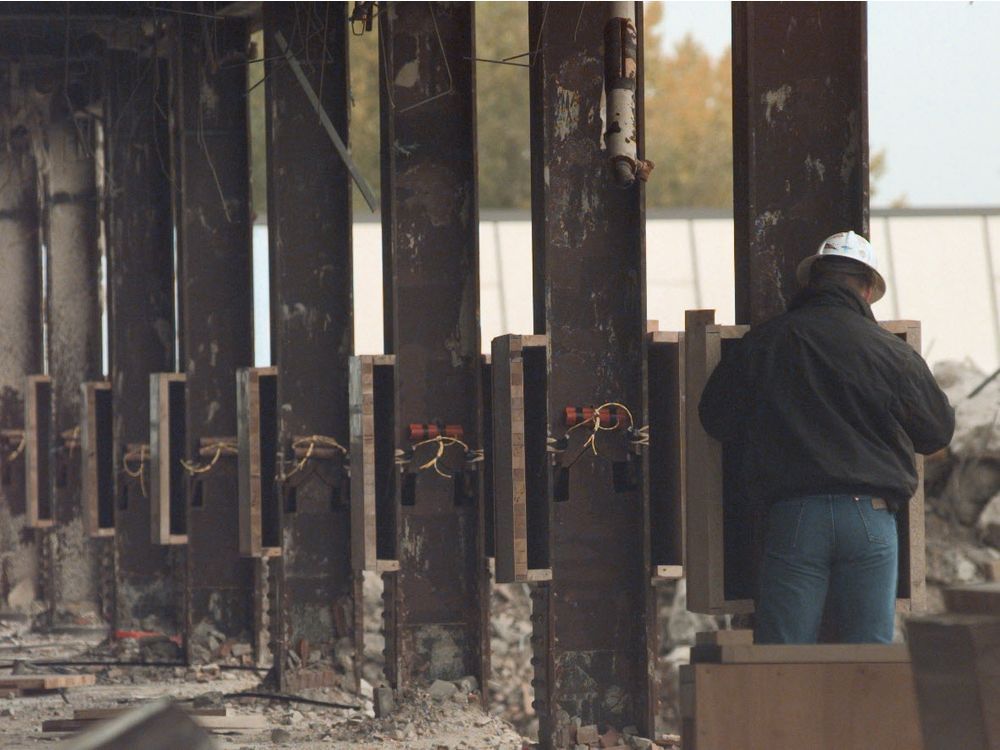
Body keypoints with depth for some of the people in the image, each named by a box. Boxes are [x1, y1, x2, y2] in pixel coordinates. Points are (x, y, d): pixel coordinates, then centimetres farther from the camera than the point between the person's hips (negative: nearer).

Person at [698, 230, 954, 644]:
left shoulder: (761, 343, 4)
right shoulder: (891, 353, 1)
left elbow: (715, 419, 11)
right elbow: (937, 431, 11)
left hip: (792, 518, 0)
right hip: (870, 517, 0)